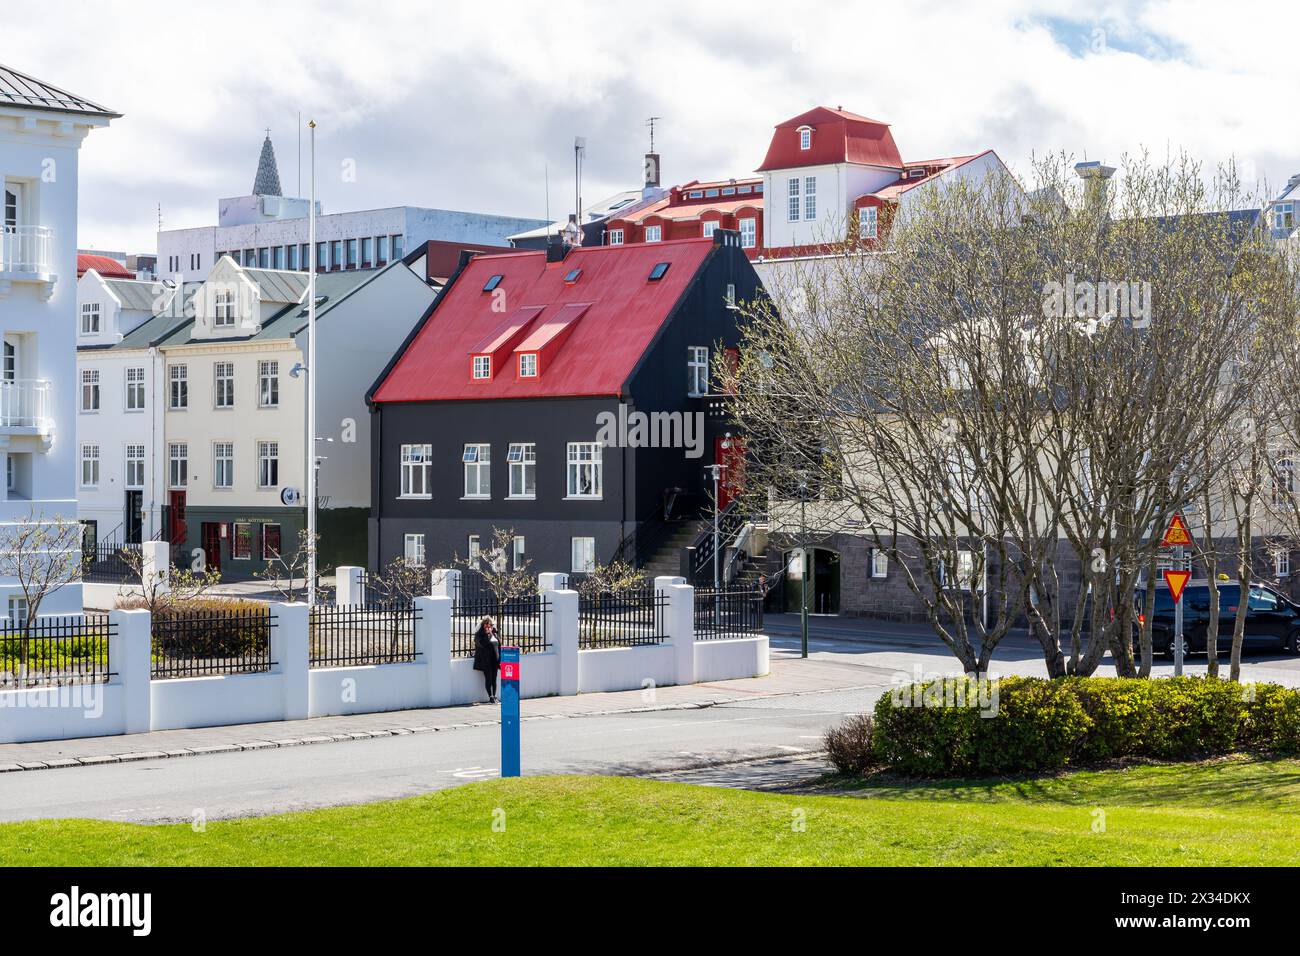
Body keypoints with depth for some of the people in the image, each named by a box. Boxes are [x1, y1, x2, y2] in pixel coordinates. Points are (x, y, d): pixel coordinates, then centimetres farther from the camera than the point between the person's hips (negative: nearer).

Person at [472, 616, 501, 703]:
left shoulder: (495, 634, 13)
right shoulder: (479, 634, -3)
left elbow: (499, 646, 16)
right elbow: (482, 644, -21)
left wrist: (500, 660, 10)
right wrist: (488, 634, -16)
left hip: (495, 660, 5)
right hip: (485, 660, -5)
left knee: (494, 679, 6)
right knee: (488, 678, -5)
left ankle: (494, 696, 11)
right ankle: (490, 697, -3)